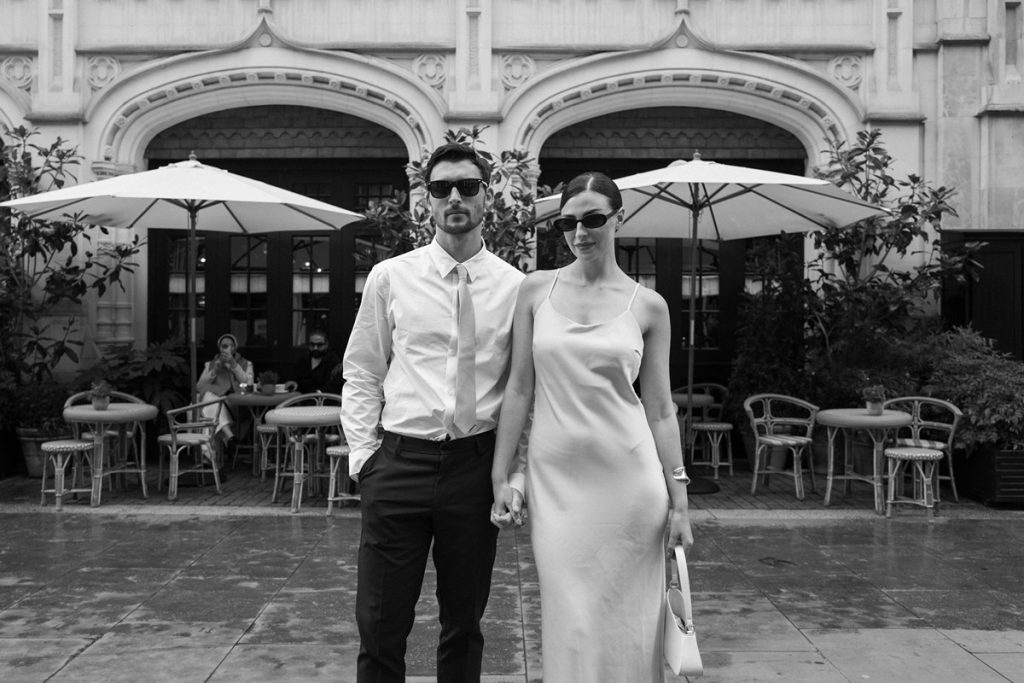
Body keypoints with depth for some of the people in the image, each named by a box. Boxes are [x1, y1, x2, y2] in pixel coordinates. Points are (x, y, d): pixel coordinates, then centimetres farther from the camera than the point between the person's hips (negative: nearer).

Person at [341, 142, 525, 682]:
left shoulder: (515, 286, 2)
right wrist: (362, 453, 0)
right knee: (380, 623, 4)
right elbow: (361, 374, 7)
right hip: (399, 462, 0)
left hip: (477, 465, 1)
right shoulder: (389, 277, 2)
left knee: (464, 622, 14)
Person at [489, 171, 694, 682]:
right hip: (555, 478, 1)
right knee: (570, 625, 7)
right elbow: (519, 388, 5)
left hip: (628, 477, 0)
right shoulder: (536, 290, 4)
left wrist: (678, 499, 0)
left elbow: (660, 407, 3)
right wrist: (501, 476, 2)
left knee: (625, 623, 7)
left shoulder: (648, 305, 2)